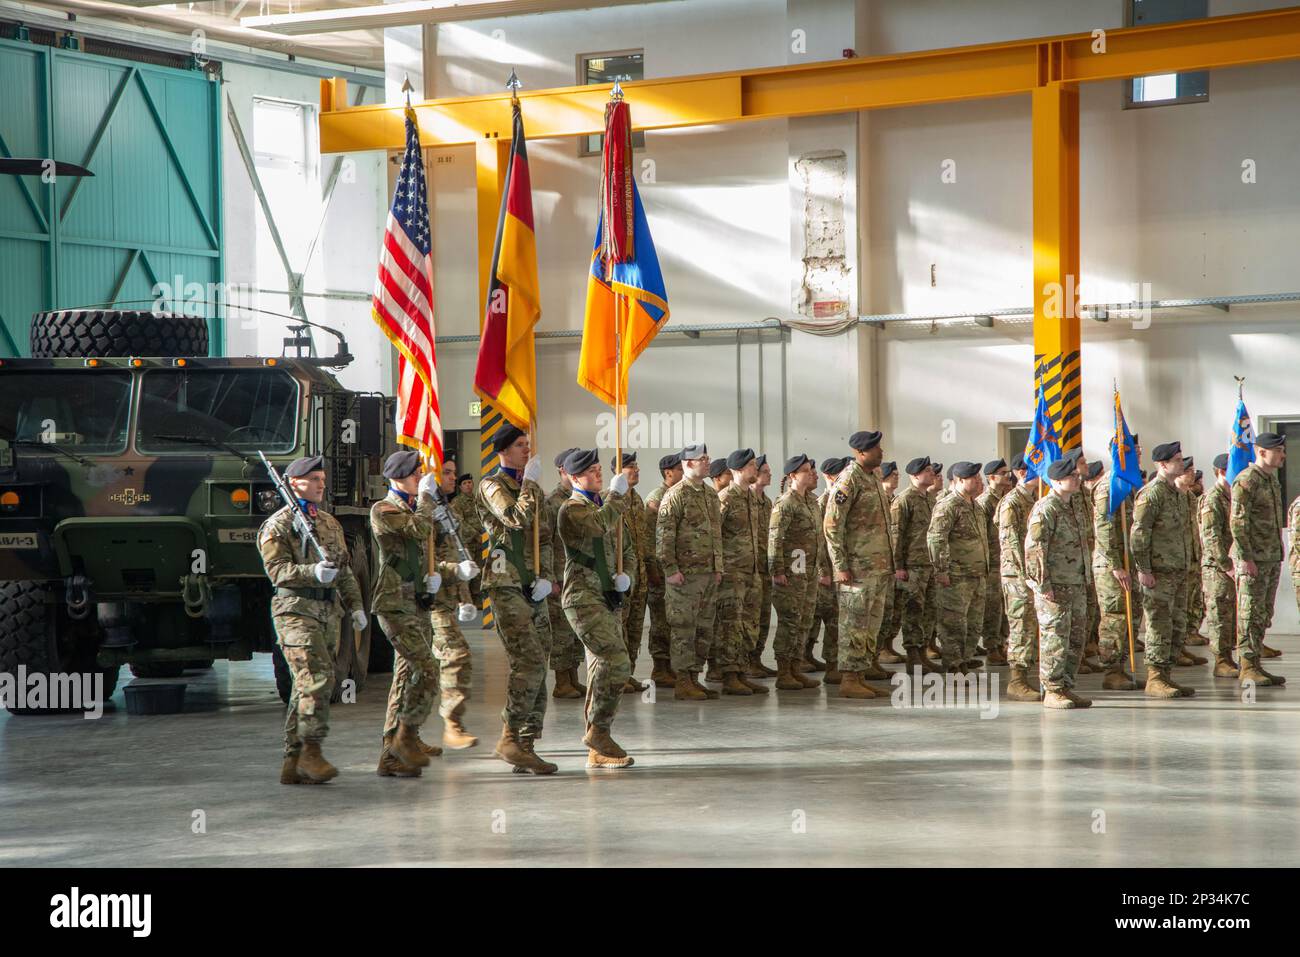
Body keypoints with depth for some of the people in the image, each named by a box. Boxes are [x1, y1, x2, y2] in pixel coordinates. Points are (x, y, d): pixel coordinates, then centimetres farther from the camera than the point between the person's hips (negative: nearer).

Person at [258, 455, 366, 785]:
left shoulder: (330, 523, 20)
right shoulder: (277, 525, -3)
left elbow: (345, 569, 25)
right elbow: (277, 569, -13)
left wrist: (355, 606, 15)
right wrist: (314, 572, -28)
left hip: (329, 611, 7)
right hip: (295, 609, -7)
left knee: (307, 685, 6)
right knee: (317, 678, -19)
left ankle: (293, 762, 8)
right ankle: (310, 751, -18)